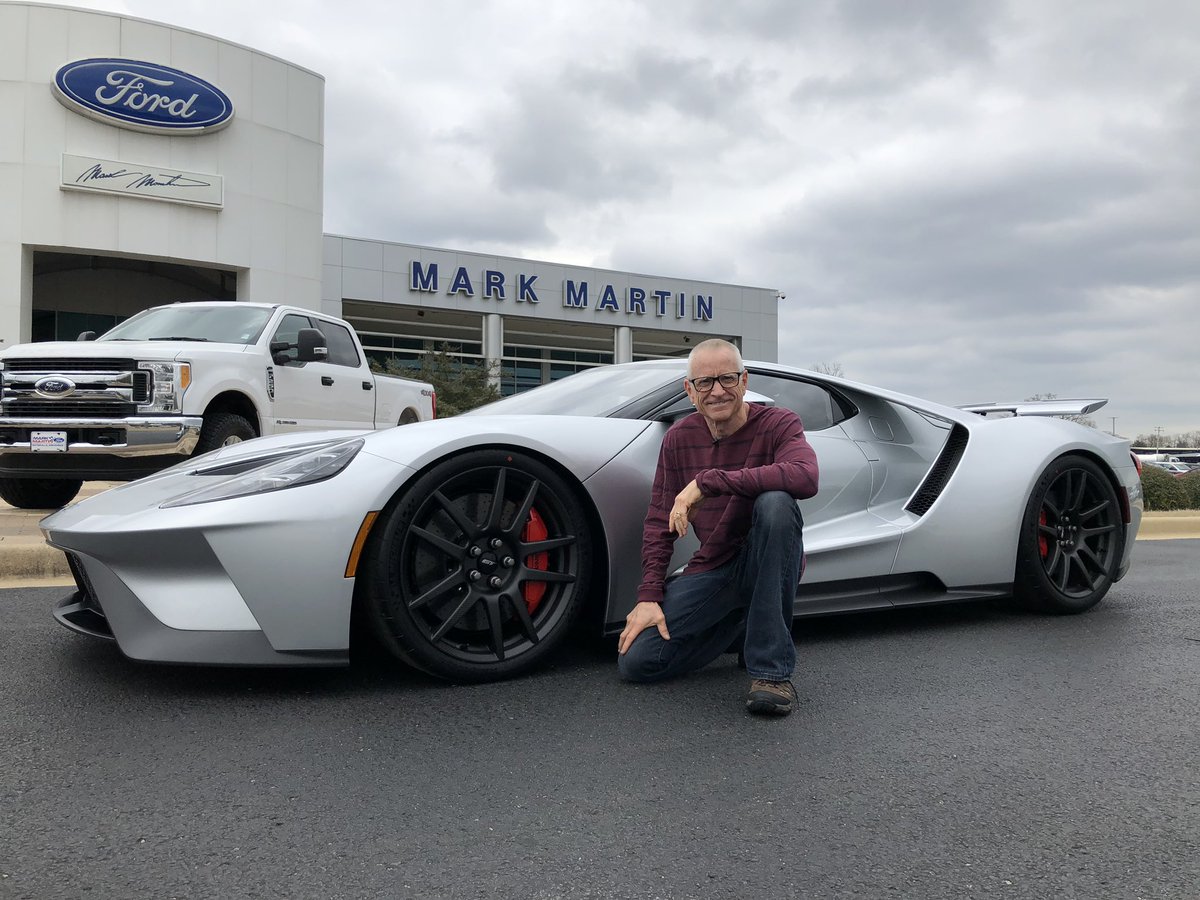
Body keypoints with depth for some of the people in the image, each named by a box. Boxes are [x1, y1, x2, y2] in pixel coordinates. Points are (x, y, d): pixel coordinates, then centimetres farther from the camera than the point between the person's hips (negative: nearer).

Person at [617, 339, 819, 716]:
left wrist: (708, 482, -35)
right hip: (711, 570, 4)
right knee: (635, 661, -13)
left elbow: (805, 476, -34)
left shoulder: (778, 424, -11)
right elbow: (659, 521, 3)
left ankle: (772, 670, -28)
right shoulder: (678, 439, 2)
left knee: (774, 503, -37)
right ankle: (739, 625, 13)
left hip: (770, 566, -3)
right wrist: (649, 596, -9)